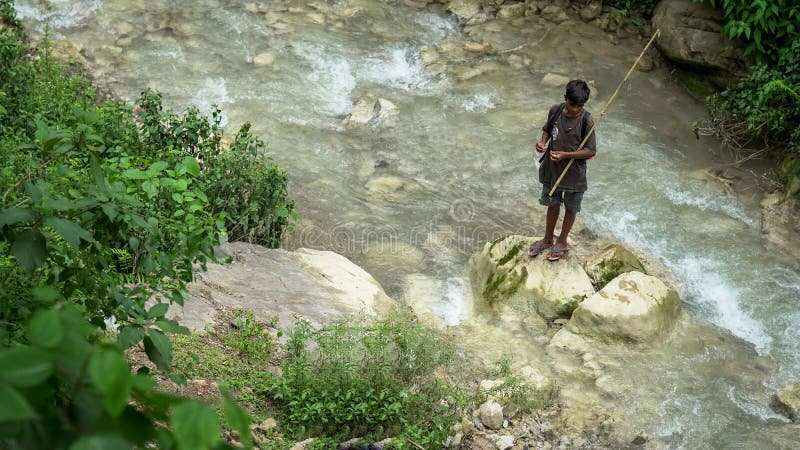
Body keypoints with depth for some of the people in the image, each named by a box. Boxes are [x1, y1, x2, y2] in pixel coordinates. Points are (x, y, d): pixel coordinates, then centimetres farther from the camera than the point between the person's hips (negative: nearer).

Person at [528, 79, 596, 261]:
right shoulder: (555, 111, -9)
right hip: (552, 168, 4)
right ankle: (547, 240, 40)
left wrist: (565, 155, -26)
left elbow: (591, 151, -17)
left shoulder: (586, 121, -22)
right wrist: (542, 141, -11)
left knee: (570, 207, 16)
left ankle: (562, 242, 37)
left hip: (574, 172, -4)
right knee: (552, 204, 21)